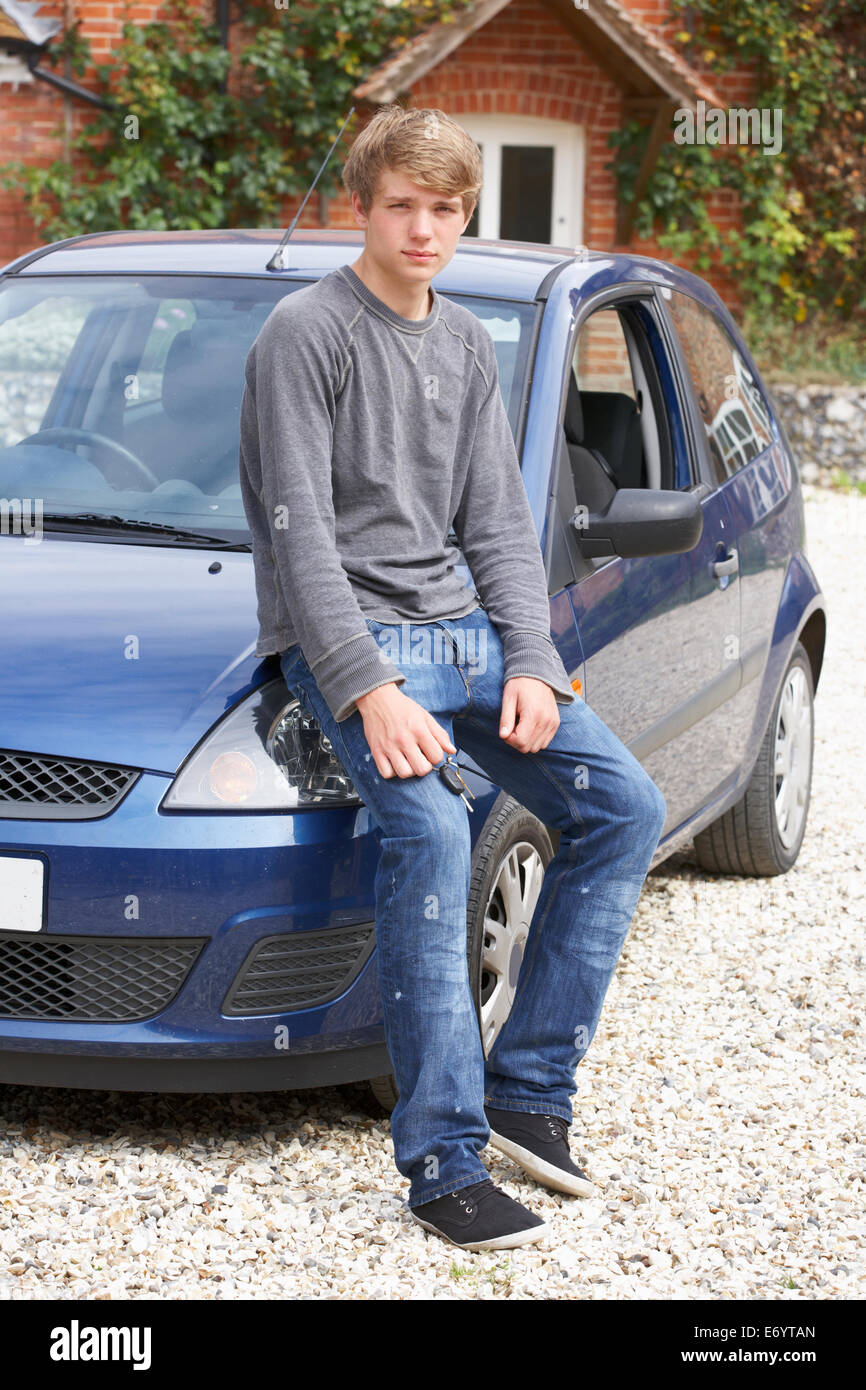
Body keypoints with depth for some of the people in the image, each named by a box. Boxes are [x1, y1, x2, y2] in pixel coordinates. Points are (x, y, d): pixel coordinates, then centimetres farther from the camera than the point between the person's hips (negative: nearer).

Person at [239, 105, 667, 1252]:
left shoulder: (468, 350, 16)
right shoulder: (307, 331, -6)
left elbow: (499, 525, 14)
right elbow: (299, 529, -14)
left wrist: (532, 662, -3)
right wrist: (367, 690, -23)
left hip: (457, 624, 7)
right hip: (343, 633, -7)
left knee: (624, 806, -5)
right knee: (428, 830, -29)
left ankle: (529, 1091, 2)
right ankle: (444, 1158, -24)